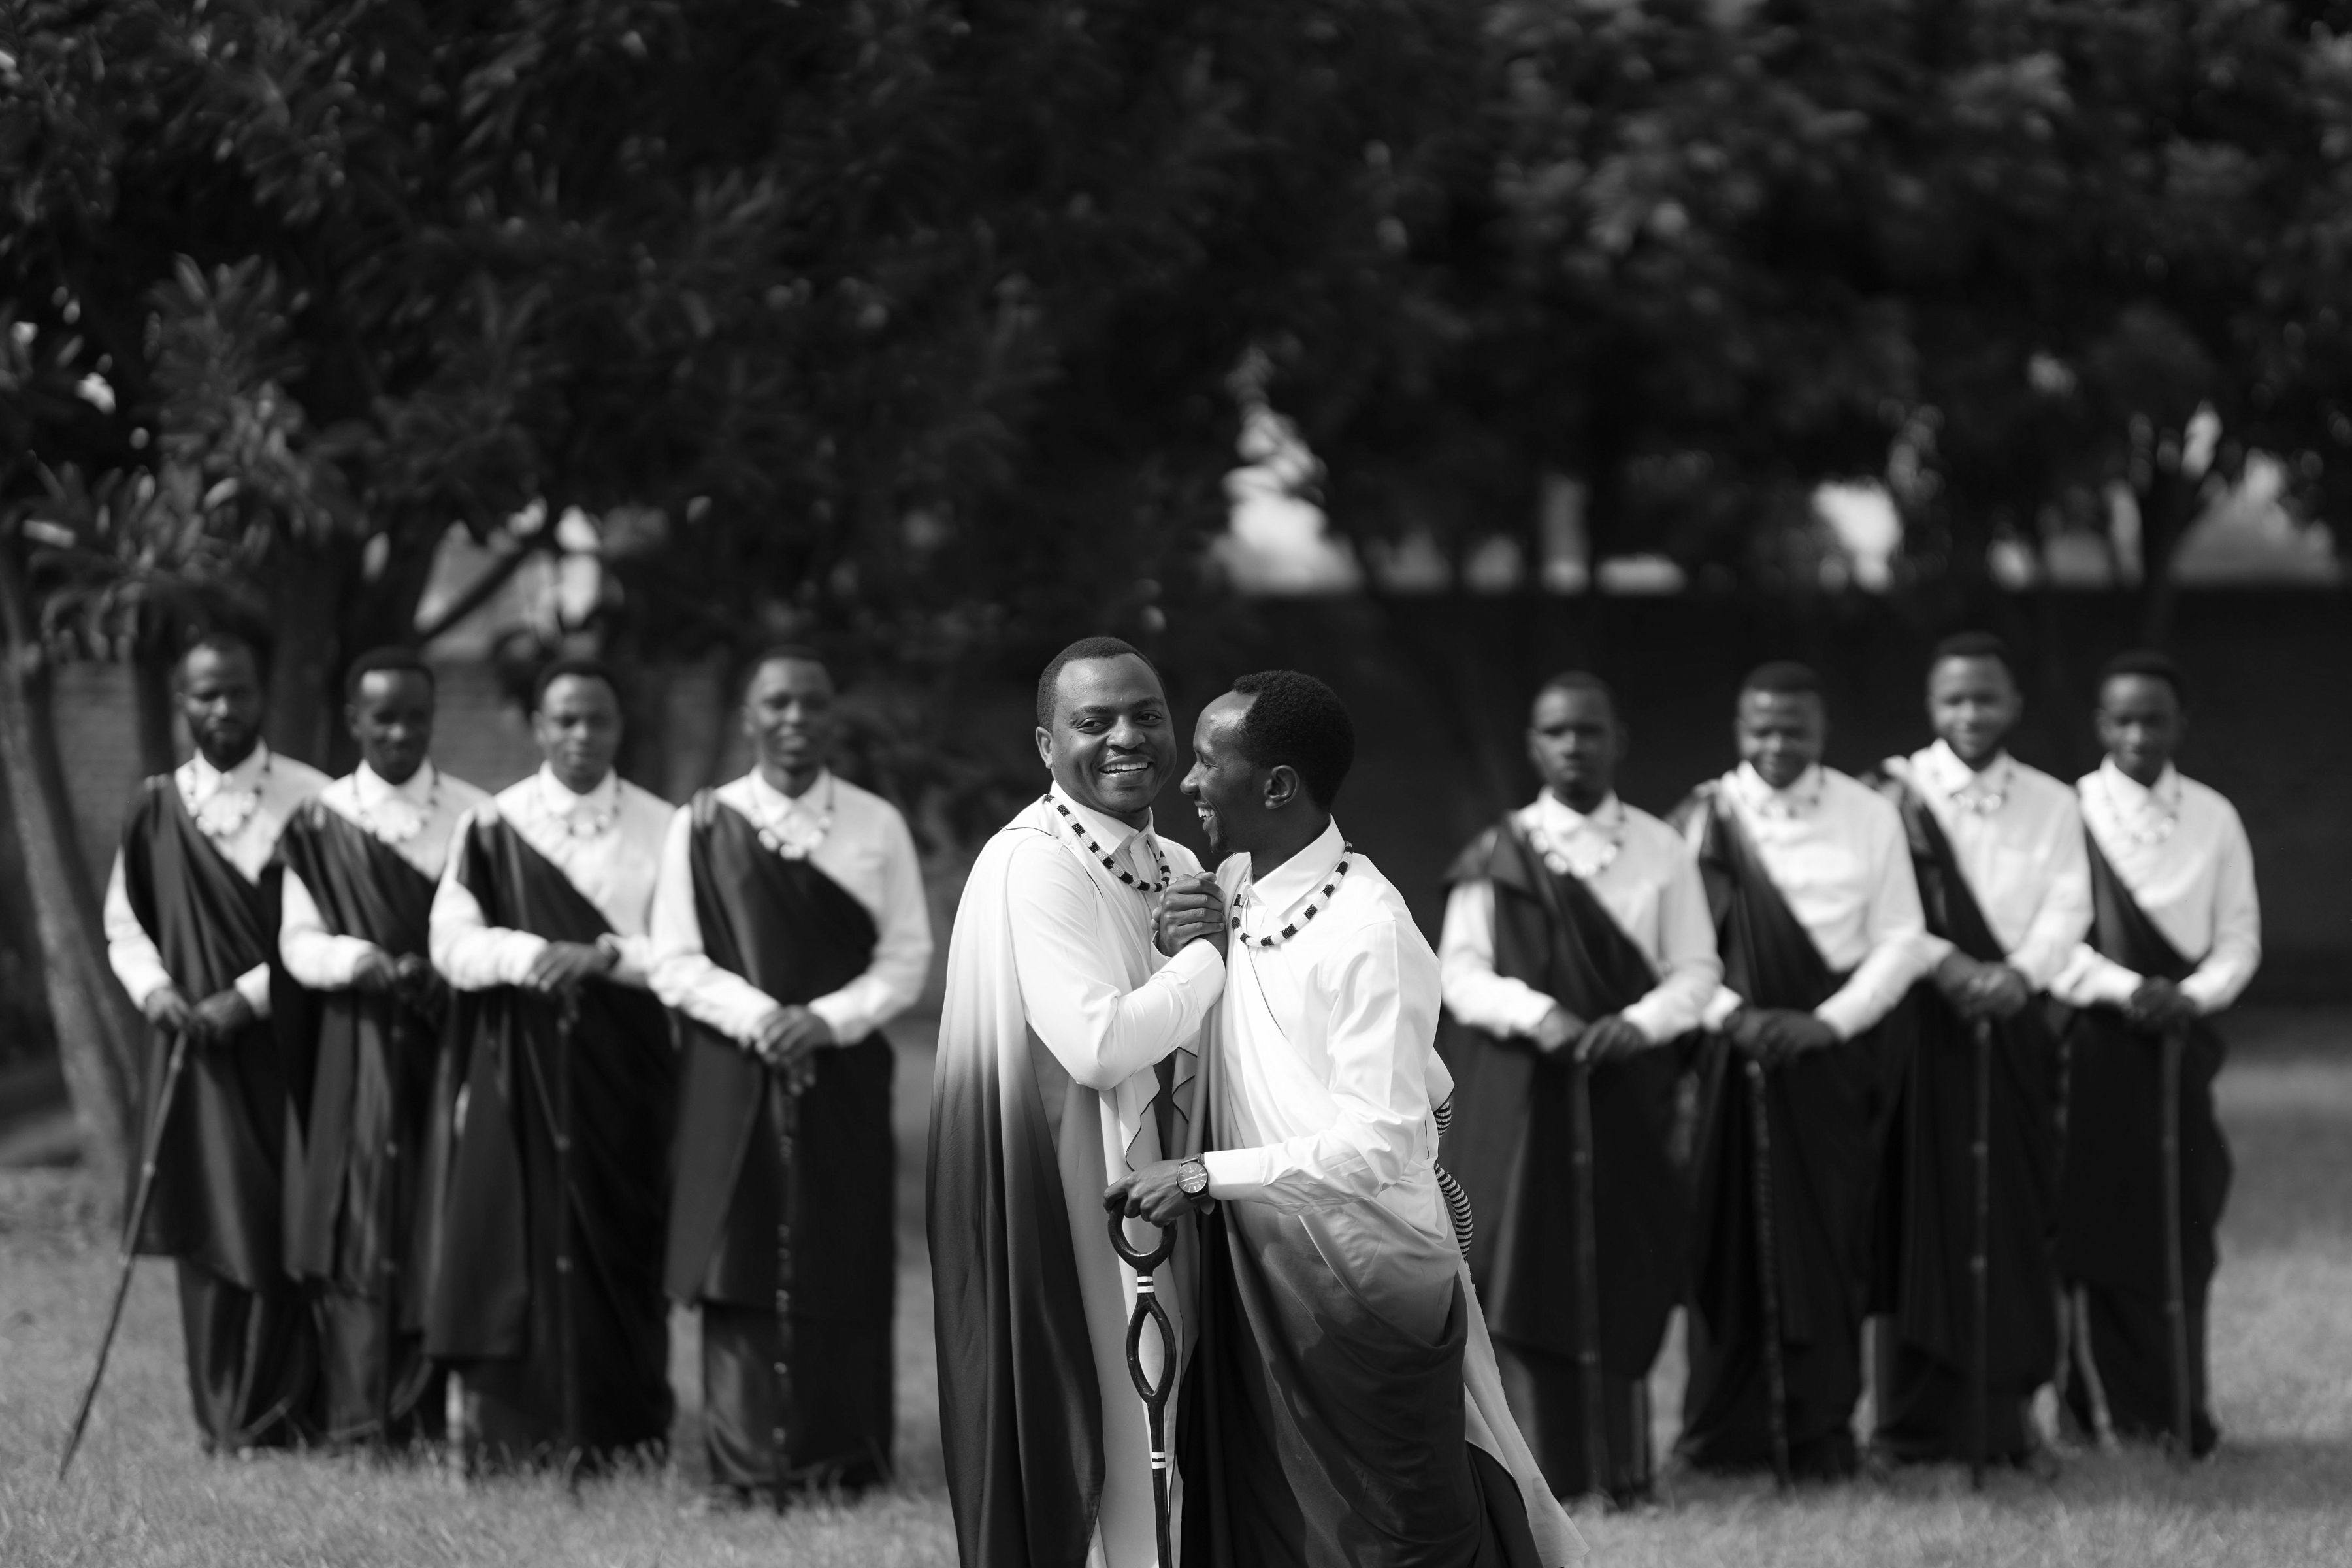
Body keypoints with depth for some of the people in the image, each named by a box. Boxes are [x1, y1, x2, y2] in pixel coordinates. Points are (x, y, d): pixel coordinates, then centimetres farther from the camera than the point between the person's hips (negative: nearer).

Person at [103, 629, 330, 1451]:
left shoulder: (308, 800, -3)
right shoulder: (158, 807, 6)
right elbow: (124, 923, 12)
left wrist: (249, 996, -12)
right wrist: (154, 987, -6)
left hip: (283, 1039, -2)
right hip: (194, 1048, 2)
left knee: (283, 1226, -5)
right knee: (208, 1228, 1)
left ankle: (276, 1413, 1)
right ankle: (221, 1416, 5)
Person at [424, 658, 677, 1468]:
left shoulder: (660, 829, 3)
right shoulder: (493, 827, 3)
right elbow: (452, 941, -2)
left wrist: (604, 956, -18)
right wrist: (527, 954, -20)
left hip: (622, 1073, 0)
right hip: (518, 1071, 0)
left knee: (619, 1253, 1)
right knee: (518, 1239, -3)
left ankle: (622, 1439, 7)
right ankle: (510, 1435, 2)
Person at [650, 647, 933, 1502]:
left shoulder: (877, 826, 5)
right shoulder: (703, 827, 3)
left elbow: (907, 956, 3)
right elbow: (675, 962, 0)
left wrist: (827, 1019, -12)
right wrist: (757, 1015, -15)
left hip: (846, 1073, 1)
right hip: (733, 1078, -1)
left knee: (844, 1268, 0)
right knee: (741, 1268, -4)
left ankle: (846, 1464, 6)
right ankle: (746, 1466, -1)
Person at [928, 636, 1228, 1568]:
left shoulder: (1173, 869, 10)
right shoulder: (1035, 864, -16)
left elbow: (1200, 1055, 14)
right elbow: (1098, 1044, -24)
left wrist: (1203, 949, -4)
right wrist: (1209, 958, -13)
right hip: (1059, 1202, -8)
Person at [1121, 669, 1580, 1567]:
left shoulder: (1368, 929, -21)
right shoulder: (1234, 889, 4)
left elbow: (1380, 1146, -23)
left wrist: (1207, 1177, -23)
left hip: (1365, 1277, -8)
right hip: (1260, 1265, 8)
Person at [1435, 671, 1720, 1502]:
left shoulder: (1661, 851, 5)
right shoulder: (1498, 856, 3)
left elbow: (1697, 971, 3)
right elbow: (1460, 971, -1)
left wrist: (1638, 1023, -16)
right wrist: (1537, 1015, -18)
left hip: (1628, 1088, 1)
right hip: (1518, 1089, -1)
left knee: (1623, 1270, 0)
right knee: (1526, 1264, -5)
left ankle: (1621, 1462, 8)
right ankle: (1541, 1460, -1)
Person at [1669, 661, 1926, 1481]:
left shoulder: (1869, 819, 3)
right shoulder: (1704, 820, 1)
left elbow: (1900, 939, 2)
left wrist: (1828, 1022, -10)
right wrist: (1733, 1016, -14)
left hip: (1833, 1053, 0)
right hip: (1729, 1051, 0)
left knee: (1829, 1245, -1)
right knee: (1727, 1236, 0)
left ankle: (1823, 1429, 7)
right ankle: (1727, 1433, 8)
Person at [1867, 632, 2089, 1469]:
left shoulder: (2051, 805, 10)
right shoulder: (1896, 795, 0)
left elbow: (2068, 907, -2)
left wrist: (2018, 973, -19)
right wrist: (1948, 965, -22)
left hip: (2014, 1026, 3)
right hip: (1919, 1025, -3)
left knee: (2015, 1224, 2)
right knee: (1921, 1219, -4)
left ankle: (2008, 1411, 8)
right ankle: (1913, 1422, 0)